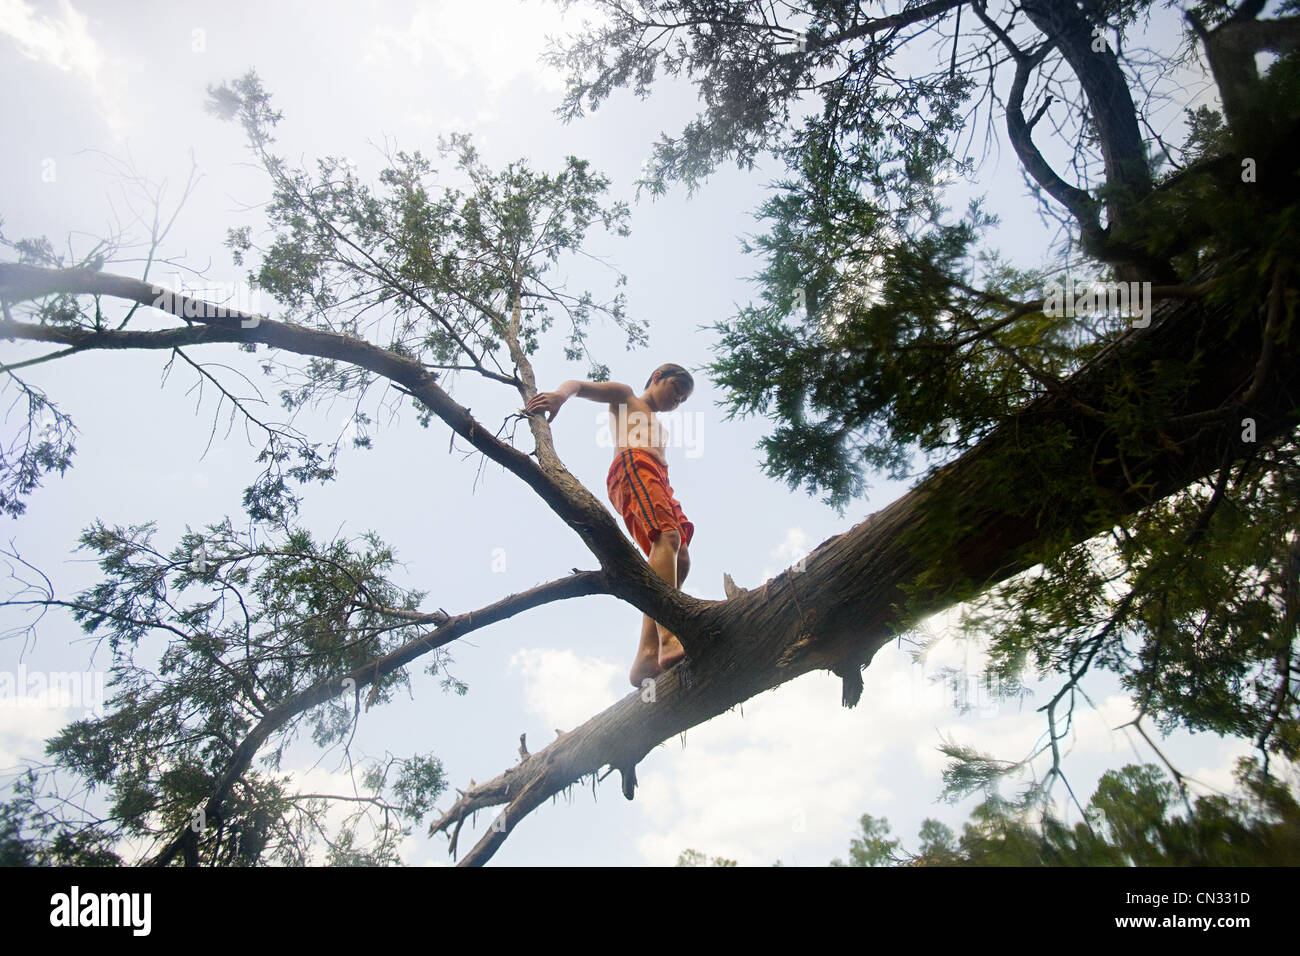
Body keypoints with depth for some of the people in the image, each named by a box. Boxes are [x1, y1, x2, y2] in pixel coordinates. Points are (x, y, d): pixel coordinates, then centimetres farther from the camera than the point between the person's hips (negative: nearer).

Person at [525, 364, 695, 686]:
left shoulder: (657, 427, 42)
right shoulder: (624, 396, 22)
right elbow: (578, 385, 7)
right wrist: (560, 394, -16)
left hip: (658, 483, 8)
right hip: (632, 465, -8)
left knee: (680, 560, -10)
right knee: (668, 537, -30)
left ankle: (647, 654, -25)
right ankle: (669, 640, -49)